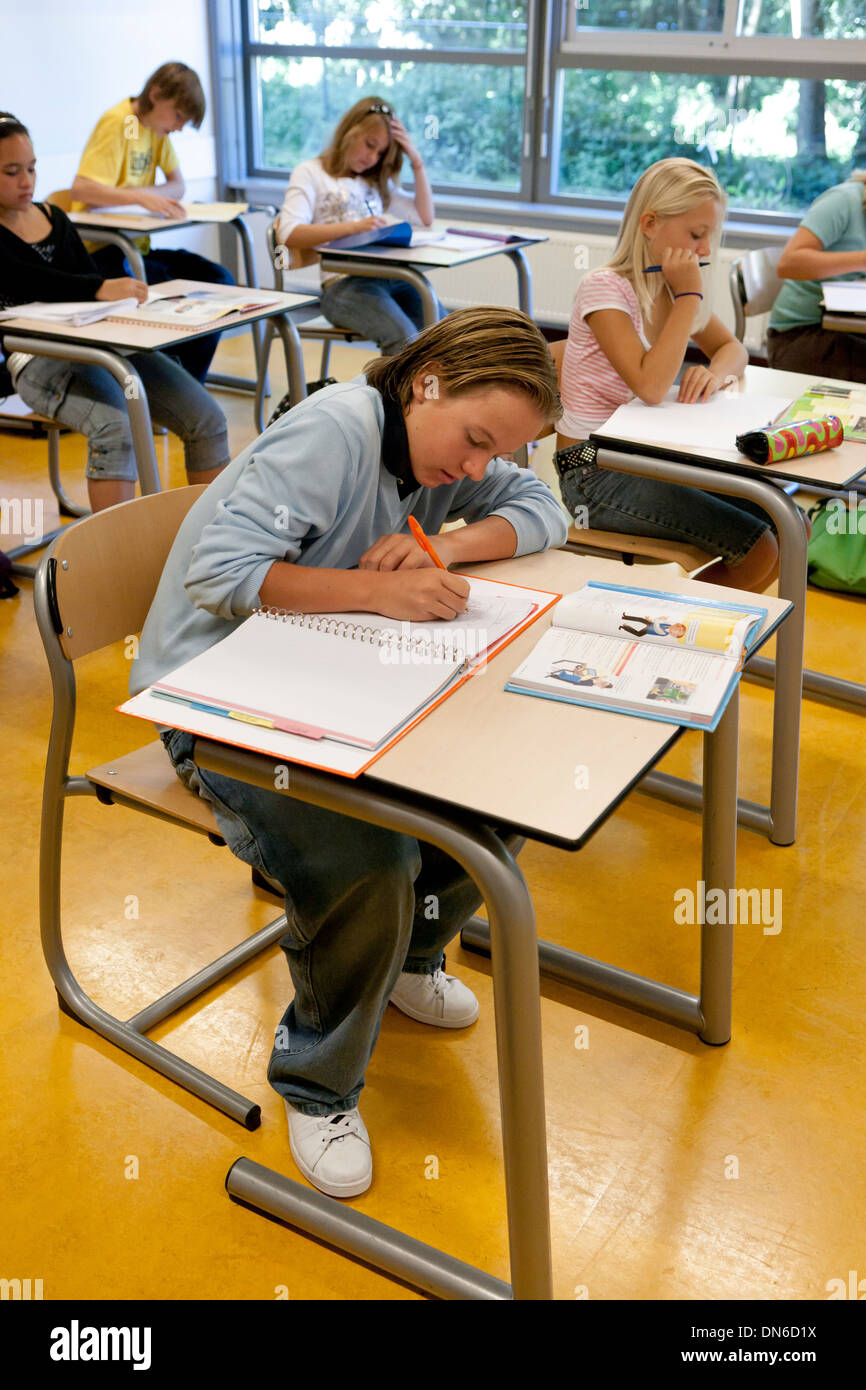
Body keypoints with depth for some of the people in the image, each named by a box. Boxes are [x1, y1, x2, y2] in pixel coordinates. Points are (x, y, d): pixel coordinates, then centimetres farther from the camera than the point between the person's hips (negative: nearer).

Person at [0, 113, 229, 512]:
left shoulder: (53, 217, 21)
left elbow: (88, 276, 17)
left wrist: (122, 294, -6)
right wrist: (101, 288, -32)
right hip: (40, 356, -6)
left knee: (206, 418, -7)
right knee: (116, 428, -36)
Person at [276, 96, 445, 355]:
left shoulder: (376, 182, 30)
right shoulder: (310, 173, 12)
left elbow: (425, 217, 29)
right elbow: (288, 234, -6)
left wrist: (417, 163, 18)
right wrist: (353, 227, -18)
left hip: (392, 276, 6)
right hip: (343, 282, -6)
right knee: (403, 338, -34)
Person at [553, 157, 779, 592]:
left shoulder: (675, 290, 8)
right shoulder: (604, 287, -16)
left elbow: (732, 349, 19)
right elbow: (651, 385, -27)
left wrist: (714, 373, -6)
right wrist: (689, 296, -19)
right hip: (595, 474, -8)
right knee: (759, 549, -17)